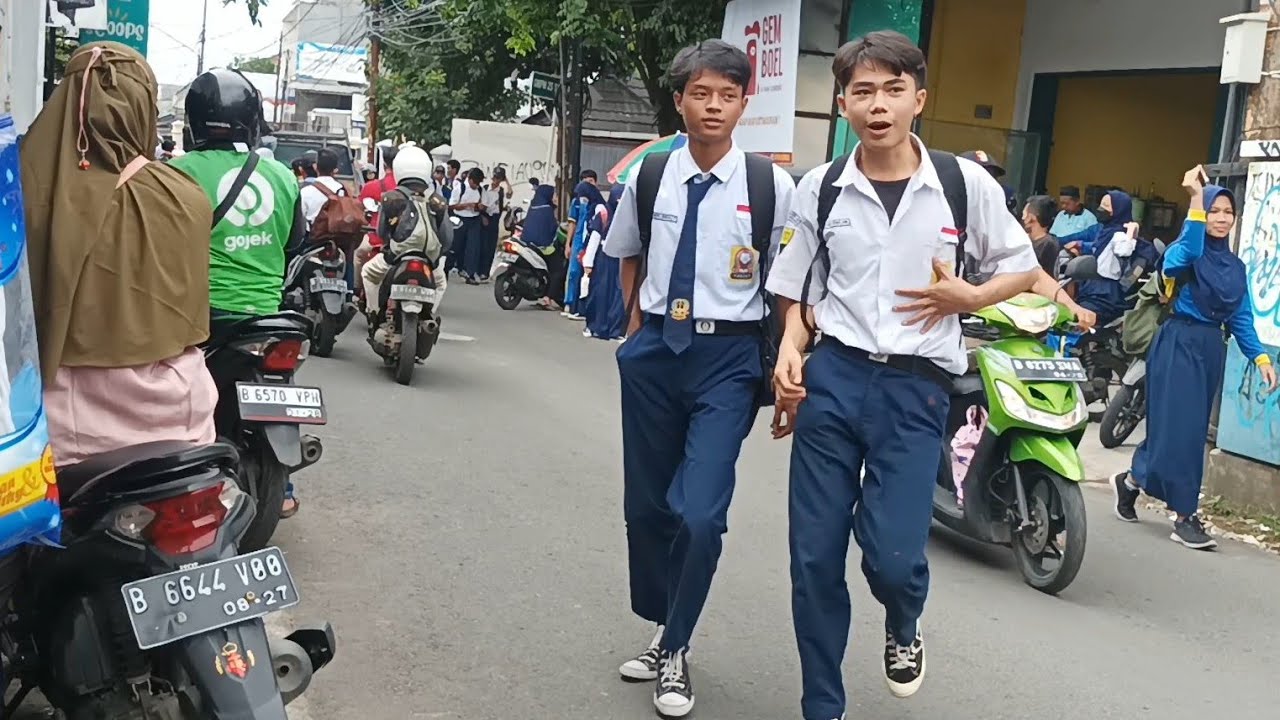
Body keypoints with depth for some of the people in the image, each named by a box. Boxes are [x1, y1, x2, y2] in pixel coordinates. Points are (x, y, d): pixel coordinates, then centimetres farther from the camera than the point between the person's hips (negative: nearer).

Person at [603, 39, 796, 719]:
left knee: (700, 514, -13)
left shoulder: (771, 184, -6)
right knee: (646, 503, 12)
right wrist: (638, 319, 13)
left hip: (728, 356, -3)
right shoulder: (647, 176, 2)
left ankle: (675, 651, 11)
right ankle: (662, 632, 35)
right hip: (654, 349, 4)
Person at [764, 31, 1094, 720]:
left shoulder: (967, 183, -1)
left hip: (916, 387, -2)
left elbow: (1021, 268, 12)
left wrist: (966, 297, -7)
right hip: (832, 377, 2)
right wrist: (790, 354, -7)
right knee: (814, 558, 4)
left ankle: (903, 627, 30)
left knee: (891, 555, -10)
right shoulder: (820, 187, 4)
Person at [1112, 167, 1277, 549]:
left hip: (1211, 350, 7)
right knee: (1179, 427, -8)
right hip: (1179, 345, -7)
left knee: (1191, 428, 10)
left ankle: (1130, 481, 27)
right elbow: (1186, 252, -31)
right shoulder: (1183, 252, -5)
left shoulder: (1236, 267, 13)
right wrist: (1196, 200, -34)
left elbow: (1241, 318, 11)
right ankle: (1185, 517, -3)